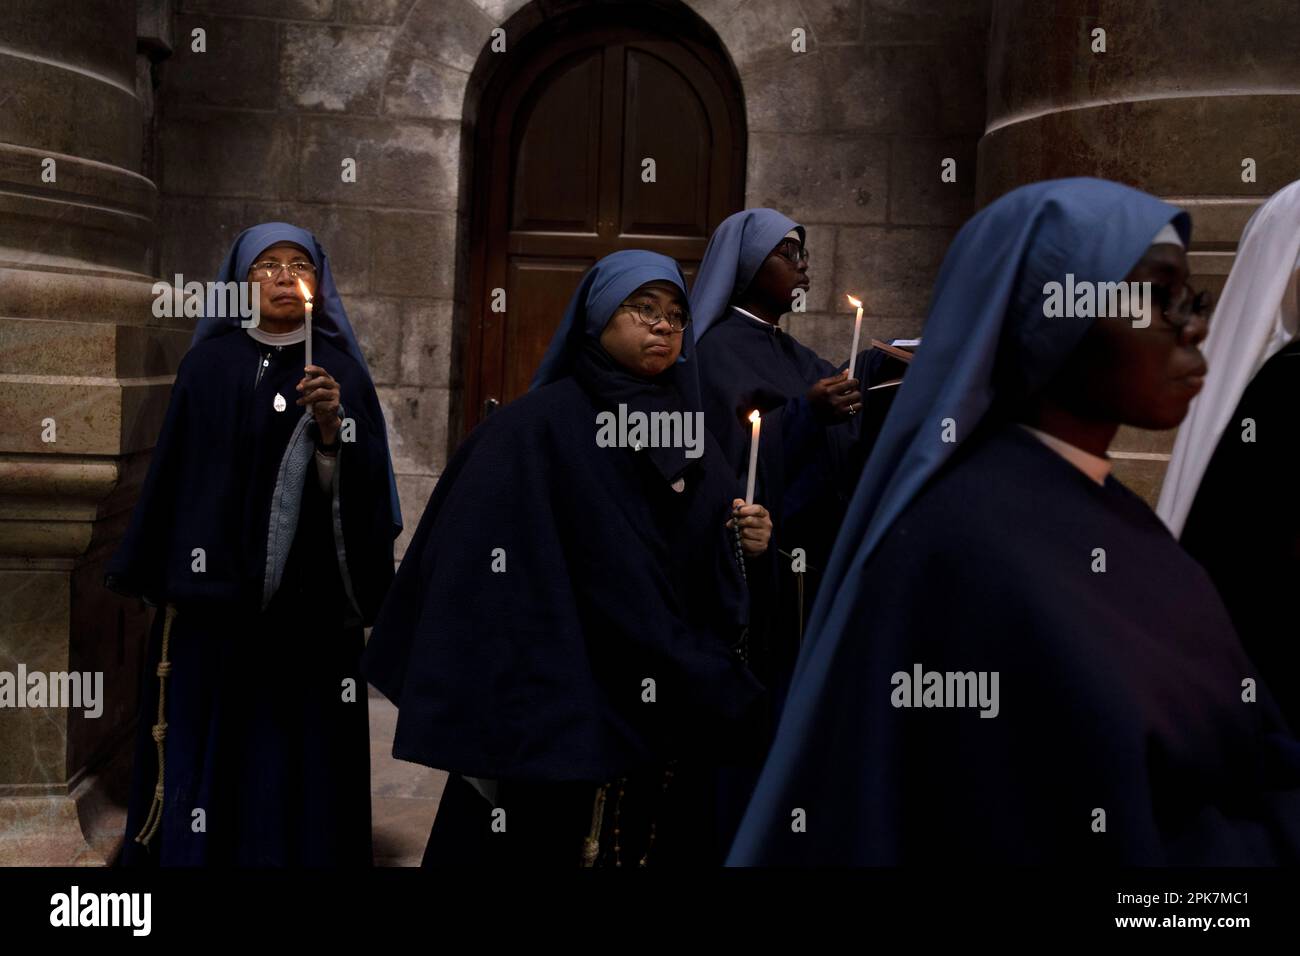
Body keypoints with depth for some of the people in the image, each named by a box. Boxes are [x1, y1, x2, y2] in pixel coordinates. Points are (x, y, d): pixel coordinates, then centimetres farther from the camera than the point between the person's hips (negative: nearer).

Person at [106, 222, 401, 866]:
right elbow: (171, 470, 7)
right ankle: (192, 849, 19)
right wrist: (151, 576, 7)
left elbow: (362, 488, -6)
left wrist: (330, 426, -23)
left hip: (308, 602, -1)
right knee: (204, 748, 4)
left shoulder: (342, 373, 3)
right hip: (212, 595, 1)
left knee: (298, 751, 2)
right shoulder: (208, 364, 6)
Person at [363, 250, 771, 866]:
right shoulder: (536, 428, -10)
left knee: (668, 846, 15)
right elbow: (494, 598, -16)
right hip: (561, 729, -5)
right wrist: (495, 731, -22)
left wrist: (748, 546, -8)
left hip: (674, 735, 6)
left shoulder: (693, 437, 9)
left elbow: (719, 585, 12)